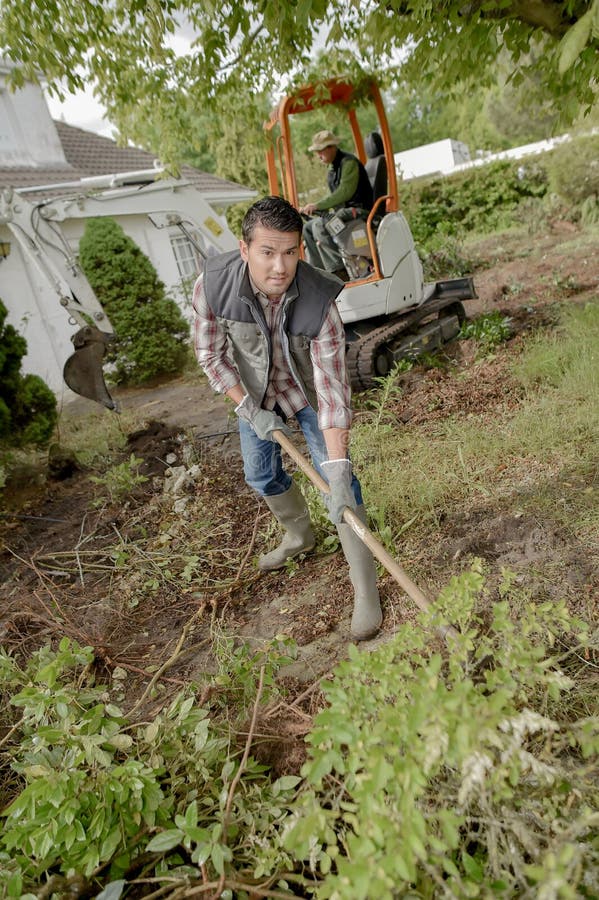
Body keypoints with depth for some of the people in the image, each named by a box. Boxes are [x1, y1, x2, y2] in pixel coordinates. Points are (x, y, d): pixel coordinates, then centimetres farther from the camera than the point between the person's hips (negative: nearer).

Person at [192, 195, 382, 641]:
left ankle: (366, 591, -1)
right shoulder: (213, 284, -29)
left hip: (306, 387, -3)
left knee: (336, 474, -13)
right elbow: (211, 353, -12)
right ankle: (301, 537, 45)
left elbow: (332, 386, -36)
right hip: (254, 390, 3)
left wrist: (338, 469, -42)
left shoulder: (320, 299, -35)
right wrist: (250, 409, -17)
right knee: (261, 476, 14)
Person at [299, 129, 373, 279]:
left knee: (320, 225, -27)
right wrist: (311, 207, 7)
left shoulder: (348, 162, -12)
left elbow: (345, 192, -22)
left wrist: (318, 205, -22)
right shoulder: (332, 168, 16)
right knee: (307, 228, 6)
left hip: (359, 211, -10)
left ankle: (339, 272, -23)